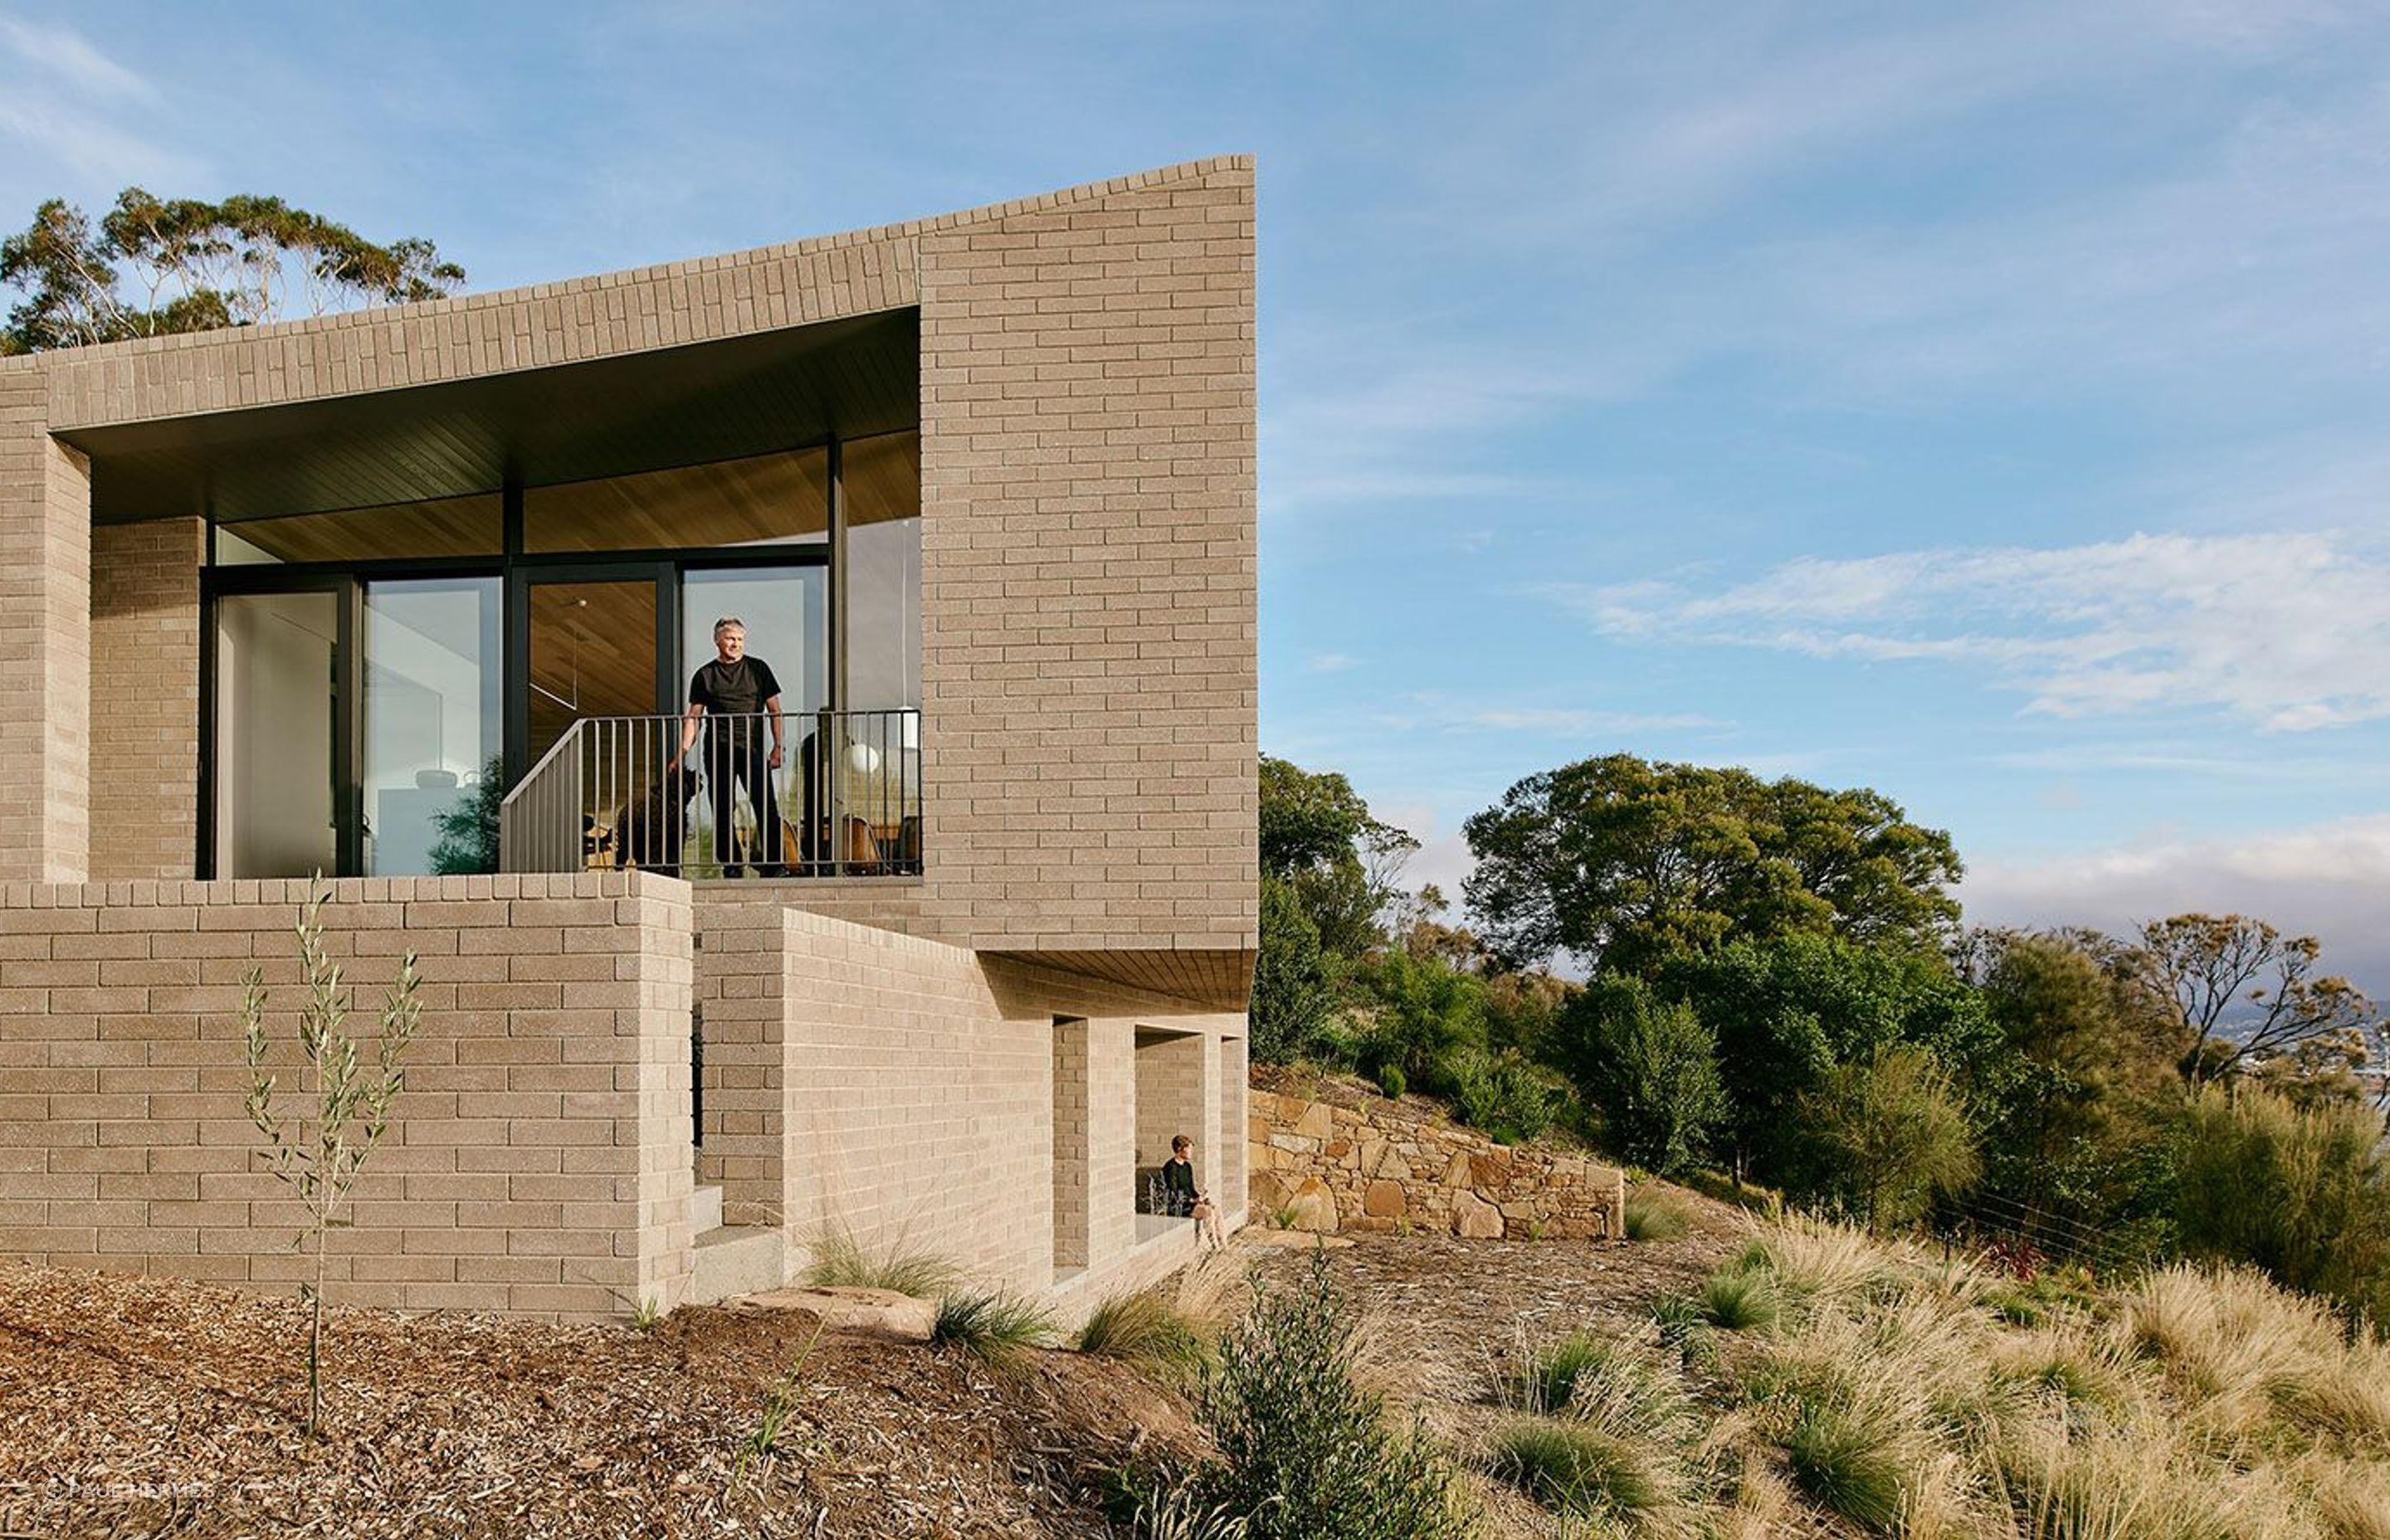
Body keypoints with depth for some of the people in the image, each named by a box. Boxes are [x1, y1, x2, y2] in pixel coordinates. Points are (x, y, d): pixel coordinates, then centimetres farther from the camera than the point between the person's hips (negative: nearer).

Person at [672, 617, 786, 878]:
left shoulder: (758, 669, 10)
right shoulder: (705, 676, 11)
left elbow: (774, 710, 9)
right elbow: (693, 717, 11)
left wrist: (778, 746, 0)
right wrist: (682, 752, 1)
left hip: (752, 748, -1)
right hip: (718, 750, 1)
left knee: (766, 807, -11)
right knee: (722, 810, 2)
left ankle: (774, 864, -10)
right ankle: (730, 866, 10)